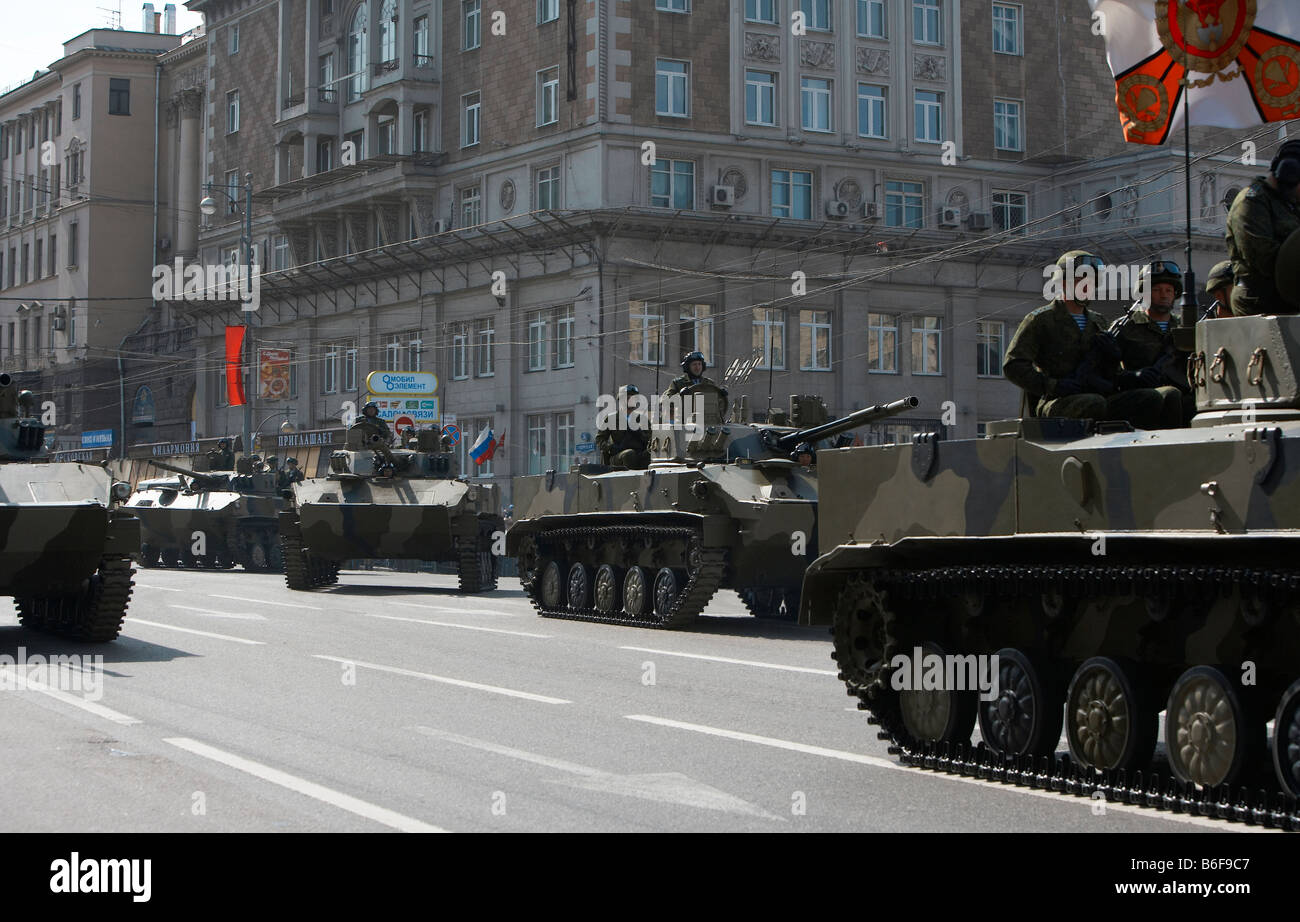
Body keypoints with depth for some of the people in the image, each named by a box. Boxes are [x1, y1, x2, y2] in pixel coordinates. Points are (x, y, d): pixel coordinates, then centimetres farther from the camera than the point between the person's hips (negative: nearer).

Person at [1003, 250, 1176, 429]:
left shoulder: (1097, 322, 25)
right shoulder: (1041, 319, 7)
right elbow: (1013, 366, -4)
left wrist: (1113, 357, 4)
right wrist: (1052, 385, -18)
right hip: (1057, 402, -5)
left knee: (1151, 399, -19)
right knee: (1094, 404, -38)